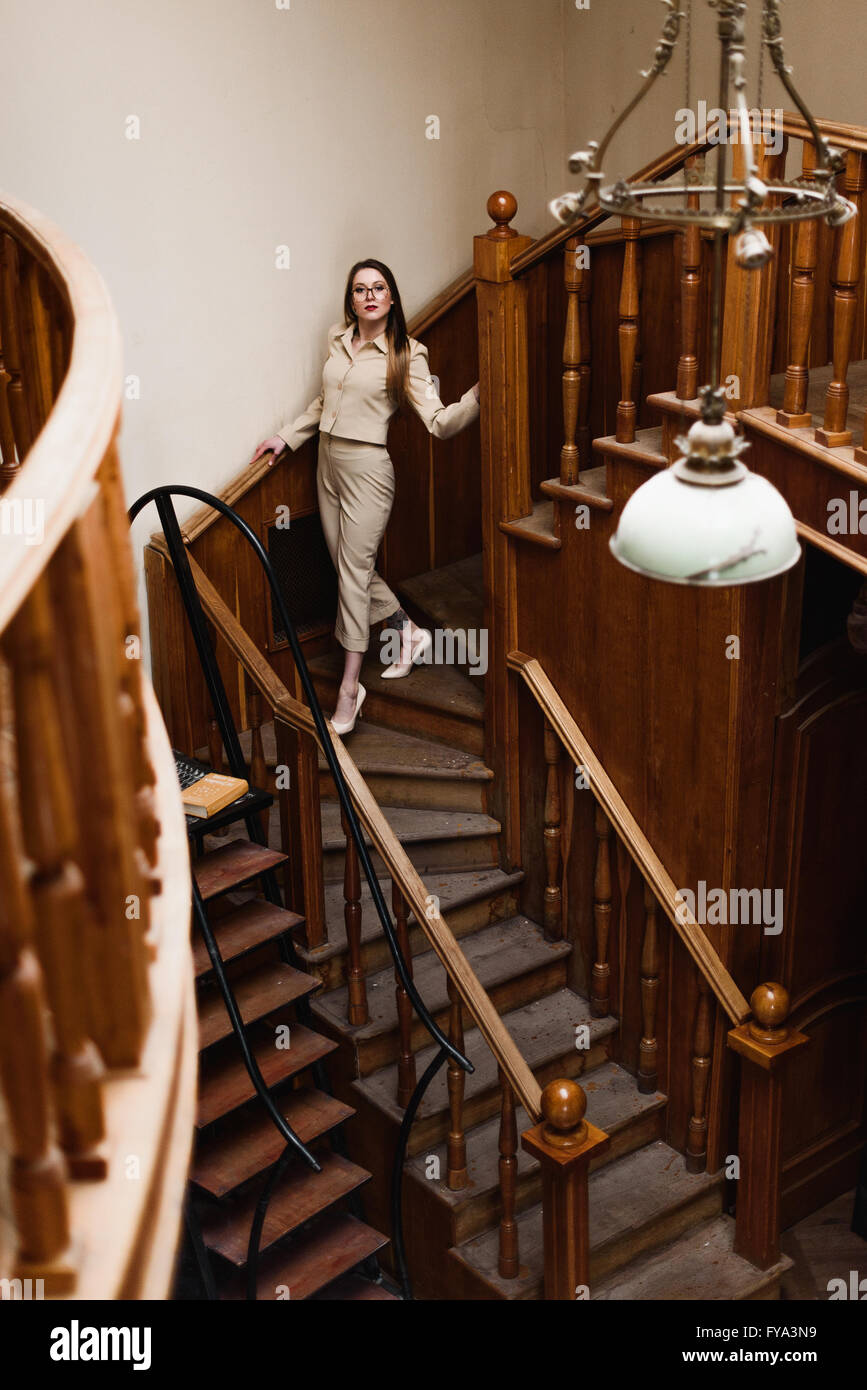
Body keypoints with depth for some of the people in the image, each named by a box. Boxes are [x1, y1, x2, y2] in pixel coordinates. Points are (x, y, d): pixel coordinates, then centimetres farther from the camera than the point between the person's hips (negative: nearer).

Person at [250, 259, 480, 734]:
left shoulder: (405, 354, -9)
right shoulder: (337, 340, 7)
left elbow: (441, 422, -16)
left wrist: (478, 395, -32)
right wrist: (285, 436, 19)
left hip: (367, 467, -6)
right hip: (328, 463, 6)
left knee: (354, 569, -5)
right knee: (350, 565, 12)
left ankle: (349, 686, 2)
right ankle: (409, 632, 35)